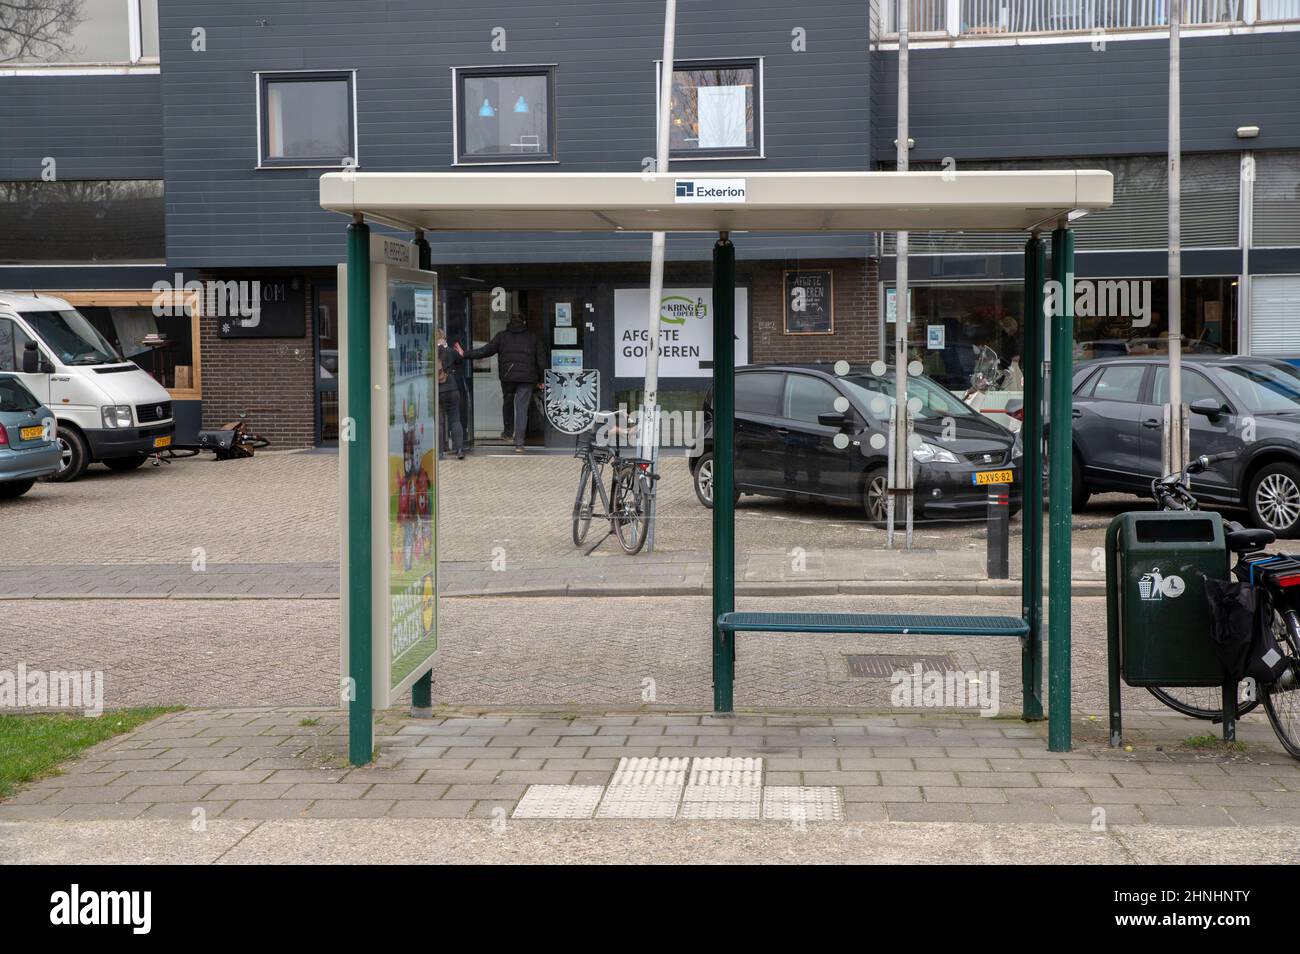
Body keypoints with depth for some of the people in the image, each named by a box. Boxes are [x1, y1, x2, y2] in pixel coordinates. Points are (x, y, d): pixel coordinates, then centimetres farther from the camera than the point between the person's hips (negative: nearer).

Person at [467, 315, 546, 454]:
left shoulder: (502, 336, 7)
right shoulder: (533, 338, 12)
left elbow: (486, 351, 3)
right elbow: (541, 359, 10)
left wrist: (467, 354, 12)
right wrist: (541, 379, 15)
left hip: (507, 376, 0)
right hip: (527, 377, 0)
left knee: (507, 402, 23)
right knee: (522, 407, -1)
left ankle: (508, 432, 30)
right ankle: (519, 443, -6)